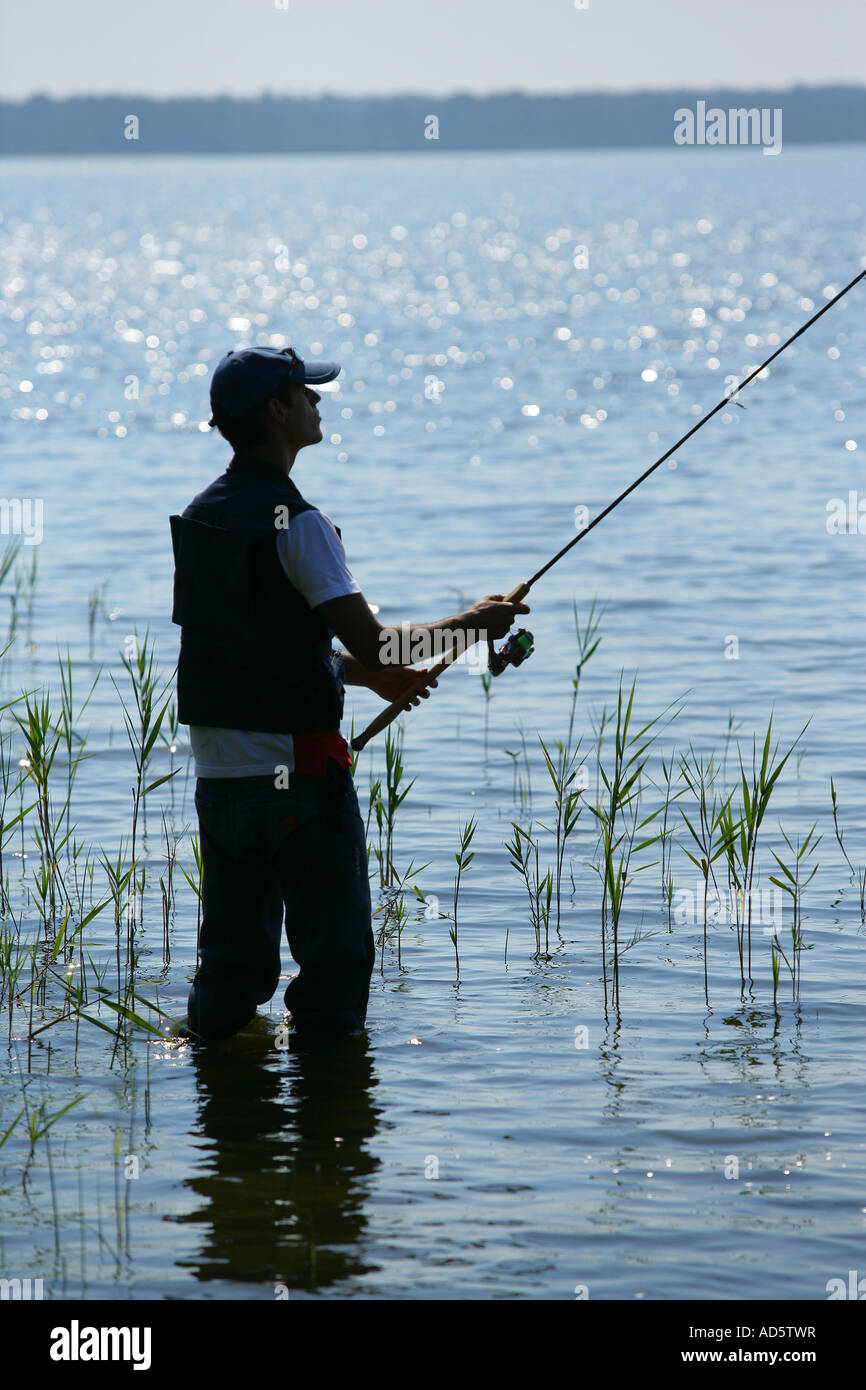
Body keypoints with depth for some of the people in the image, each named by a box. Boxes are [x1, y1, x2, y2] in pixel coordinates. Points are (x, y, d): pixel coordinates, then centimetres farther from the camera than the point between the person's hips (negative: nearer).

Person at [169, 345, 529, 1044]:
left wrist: (368, 672, 24)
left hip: (217, 769, 8)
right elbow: (373, 642, -18)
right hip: (295, 769, -8)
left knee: (230, 959, 14)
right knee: (335, 954, 2)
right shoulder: (295, 523, -15)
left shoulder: (200, 517, 10)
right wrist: (469, 622, -3)